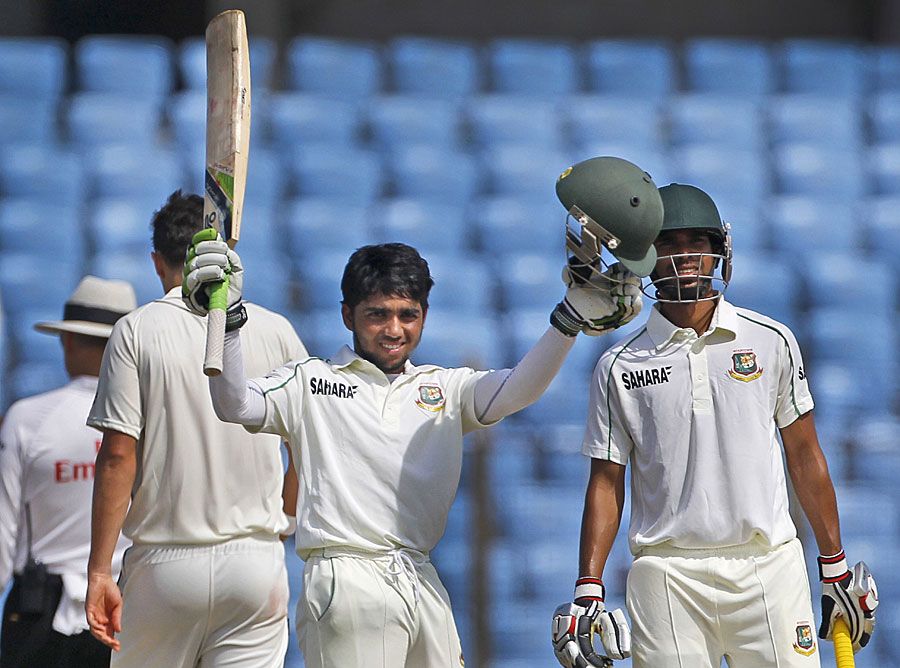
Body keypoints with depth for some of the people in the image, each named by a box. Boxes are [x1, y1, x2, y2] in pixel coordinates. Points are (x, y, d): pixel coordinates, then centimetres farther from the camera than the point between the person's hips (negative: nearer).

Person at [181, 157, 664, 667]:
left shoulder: (445, 388, 18)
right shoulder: (311, 382, 10)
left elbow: (516, 391, 2)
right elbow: (236, 405, -4)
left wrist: (572, 318, -13)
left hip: (423, 584, 4)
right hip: (347, 582, -4)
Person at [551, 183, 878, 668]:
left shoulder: (771, 341, 8)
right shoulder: (620, 367, 7)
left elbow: (804, 454, 11)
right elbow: (607, 482, 7)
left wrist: (836, 568, 10)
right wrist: (587, 590, -3)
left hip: (768, 568, 0)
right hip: (667, 573, 0)